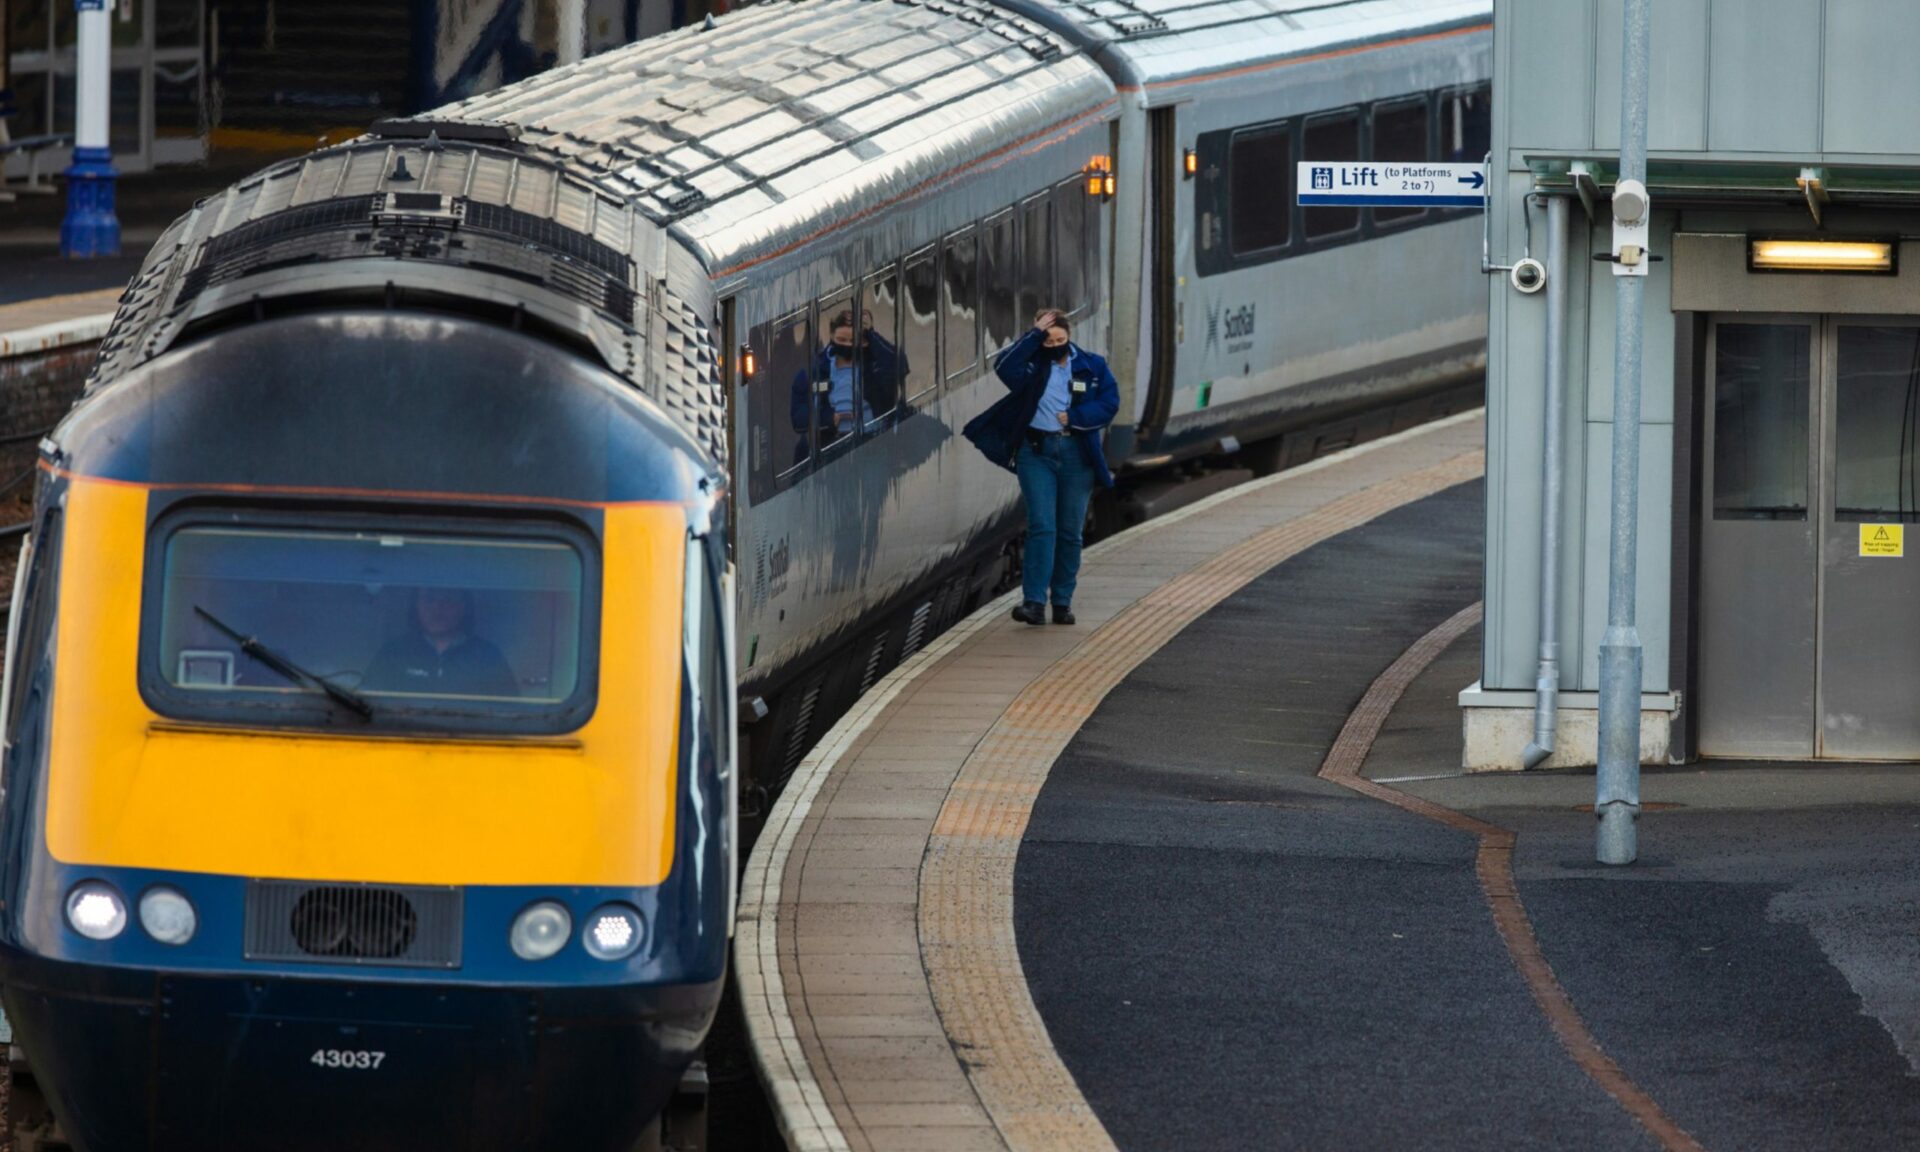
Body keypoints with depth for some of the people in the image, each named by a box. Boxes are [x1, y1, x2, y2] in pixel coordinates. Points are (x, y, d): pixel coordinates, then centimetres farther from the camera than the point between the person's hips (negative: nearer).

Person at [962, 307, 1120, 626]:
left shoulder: (1091, 367, 5)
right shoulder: (1033, 364, 2)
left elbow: (1109, 404, 0)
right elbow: (1005, 368, -18)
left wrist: (1073, 417, -11)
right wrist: (1034, 336, -18)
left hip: (1076, 454, 1)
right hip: (1036, 453, -1)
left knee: (1070, 531, 6)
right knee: (1041, 526, -11)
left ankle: (1063, 601, 17)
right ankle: (1034, 601, -16)